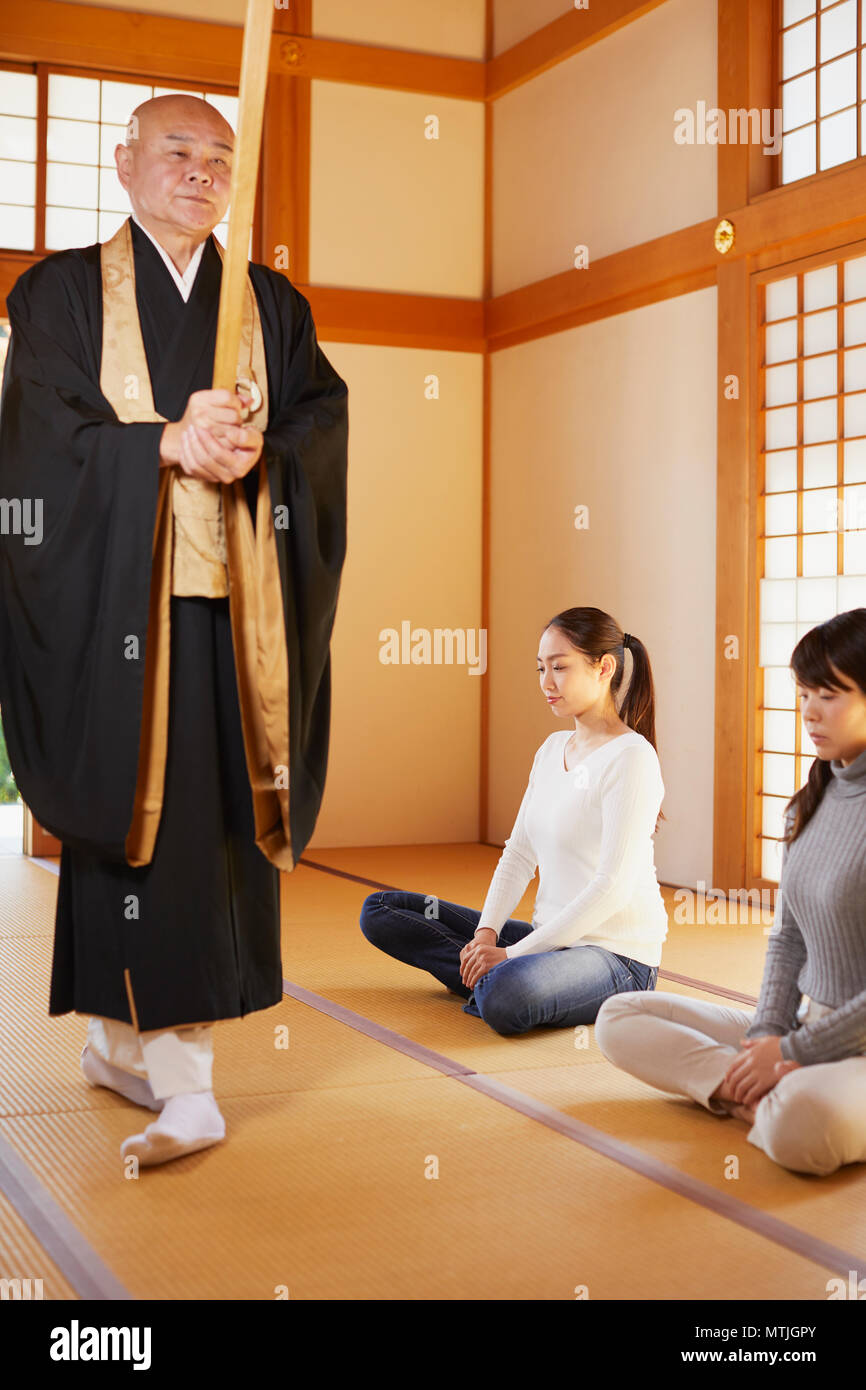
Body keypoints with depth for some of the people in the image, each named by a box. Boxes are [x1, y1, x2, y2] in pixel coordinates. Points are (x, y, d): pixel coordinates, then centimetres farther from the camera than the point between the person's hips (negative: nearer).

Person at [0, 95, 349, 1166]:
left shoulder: (271, 304, 16)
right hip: (113, 600, -3)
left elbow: (324, 420, 5)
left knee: (212, 825, 3)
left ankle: (122, 1039, 19)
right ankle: (181, 1082, -3)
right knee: (142, 823, -7)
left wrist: (258, 451, -16)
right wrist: (167, 443, -18)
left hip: (231, 604, 4)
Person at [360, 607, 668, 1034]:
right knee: (380, 910, 4)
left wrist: (515, 953, -21)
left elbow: (613, 886, -21)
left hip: (617, 954, -9)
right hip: (550, 938, 9)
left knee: (505, 999, -42)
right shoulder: (553, 748, 11)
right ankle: (489, 976, -9)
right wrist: (486, 933, -7)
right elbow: (519, 853, 11)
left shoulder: (630, 757, -15)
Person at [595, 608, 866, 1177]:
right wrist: (768, 1032, -5)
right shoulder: (811, 801, 10)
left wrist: (793, 1051, -16)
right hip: (806, 1025, 9)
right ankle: (768, 1095, -13)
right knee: (619, 1018, 2)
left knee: (803, 1122, -43)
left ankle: (777, 1101, -9)